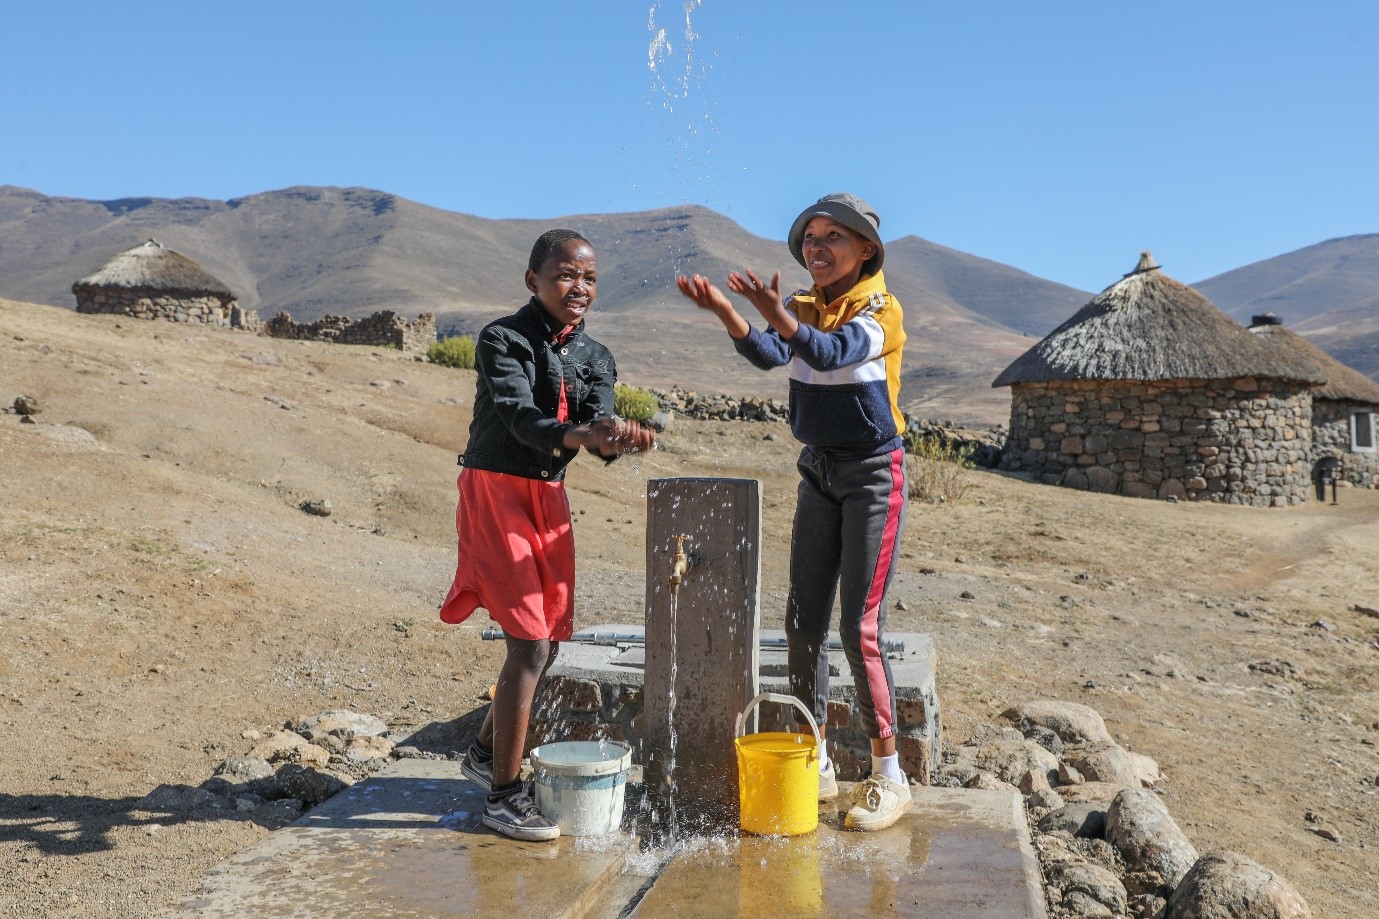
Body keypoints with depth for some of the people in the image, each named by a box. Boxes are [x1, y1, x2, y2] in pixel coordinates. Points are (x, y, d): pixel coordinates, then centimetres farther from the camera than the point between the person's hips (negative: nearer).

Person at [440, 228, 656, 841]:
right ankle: (504, 795, 0)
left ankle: (487, 752, 35)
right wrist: (576, 435, -47)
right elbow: (518, 416, -27)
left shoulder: (595, 357, 6)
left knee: (552, 638, 14)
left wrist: (620, 438, -34)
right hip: (497, 492, -7)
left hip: (549, 500, 7)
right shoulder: (502, 339, -11)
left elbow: (599, 422, -10)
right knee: (530, 642, -12)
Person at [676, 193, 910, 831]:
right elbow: (769, 354, -17)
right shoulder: (805, 309, 5)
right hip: (819, 472, 6)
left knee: (859, 628, -8)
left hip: (874, 474, -6)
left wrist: (775, 313, -50)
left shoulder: (881, 310, -10)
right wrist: (725, 312, -35)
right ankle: (816, 767, 19)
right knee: (803, 622, 5)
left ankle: (889, 777, 7)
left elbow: (833, 353, -32)